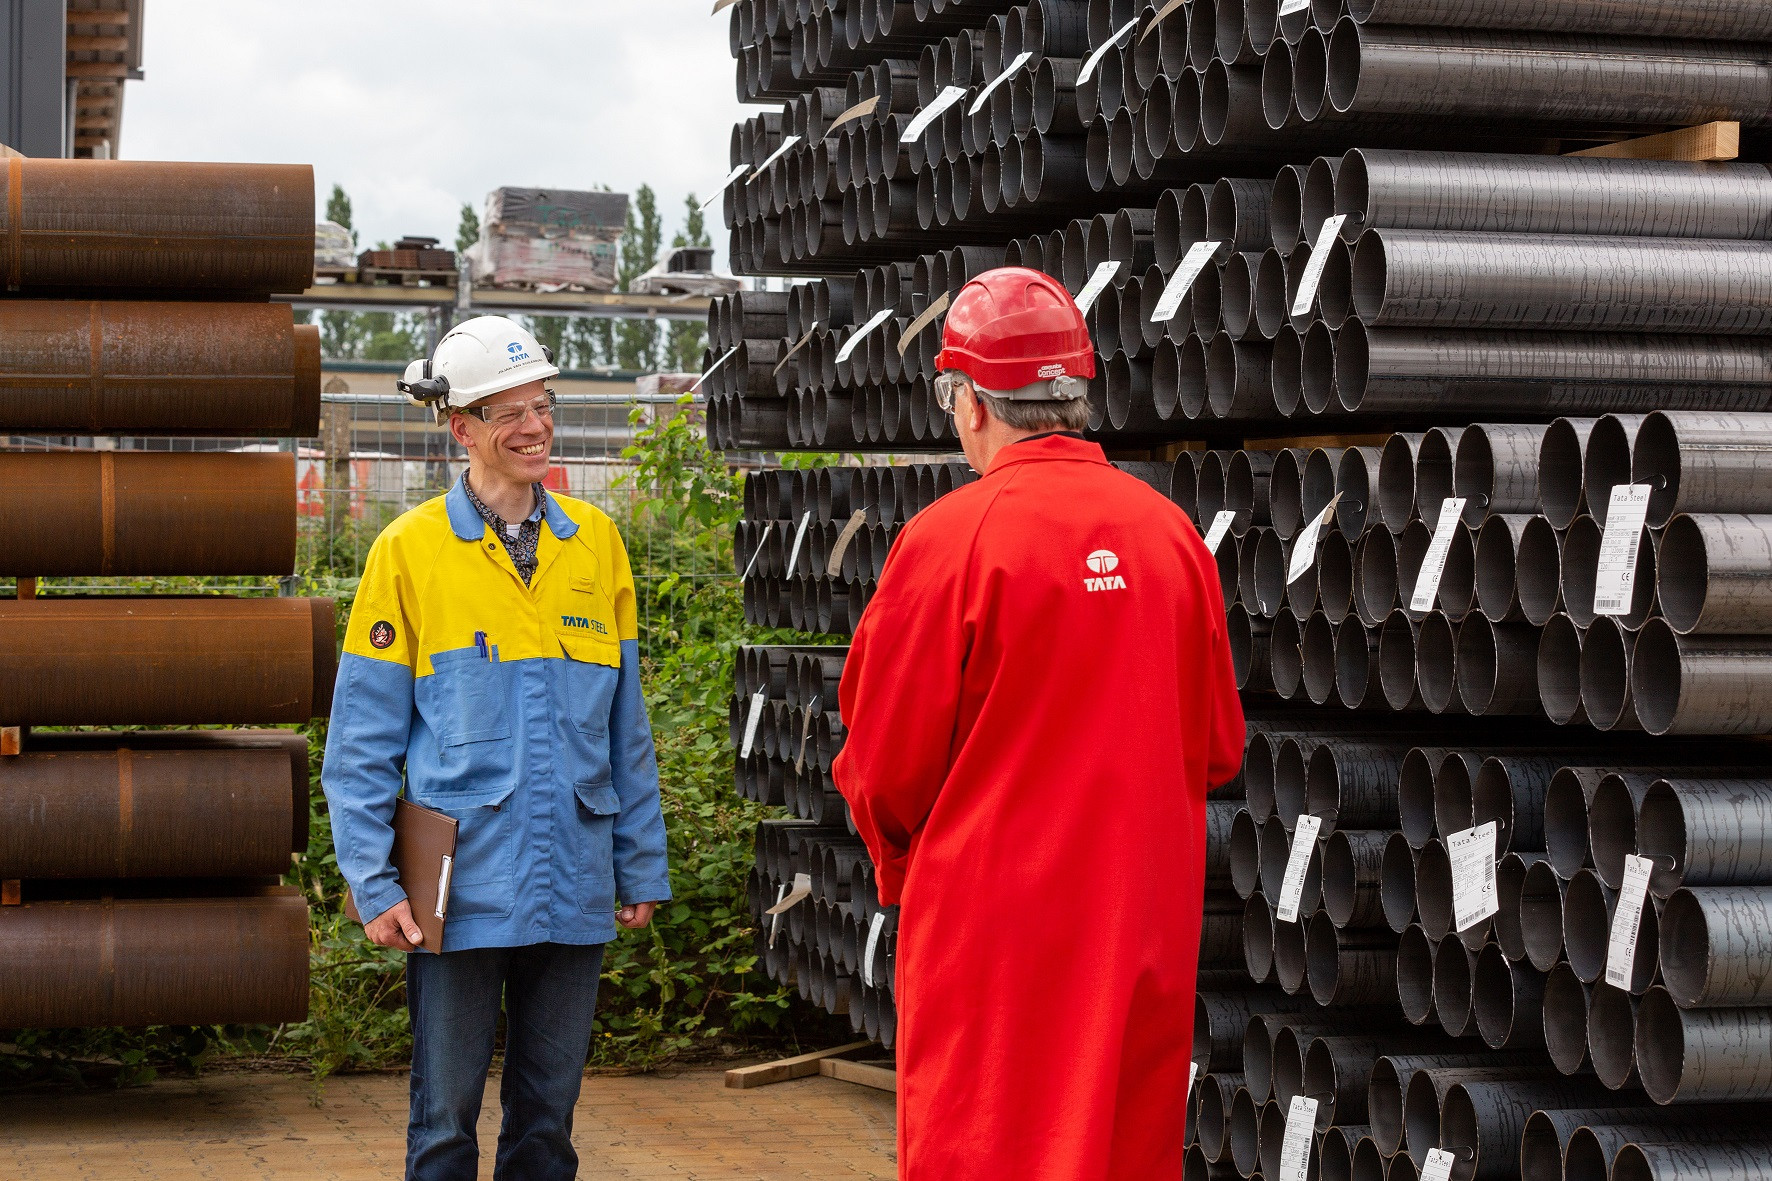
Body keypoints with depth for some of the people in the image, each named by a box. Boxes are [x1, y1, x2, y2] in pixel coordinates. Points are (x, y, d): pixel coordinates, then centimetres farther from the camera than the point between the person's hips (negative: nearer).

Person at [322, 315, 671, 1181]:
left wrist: (641, 867, 11)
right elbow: (361, 740, -1)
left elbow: (626, 728, 13)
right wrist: (373, 883, -7)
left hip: (575, 889, 3)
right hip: (461, 890, -3)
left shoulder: (595, 542, 9)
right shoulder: (410, 550, -2)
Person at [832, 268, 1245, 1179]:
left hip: (993, 917, -5)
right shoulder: (1170, 532, 2)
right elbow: (1218, 746, 10)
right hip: (1147, 921, 5)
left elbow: (886, 767, -6)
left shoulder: (950, 536, -12)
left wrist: (899, 862, 14)